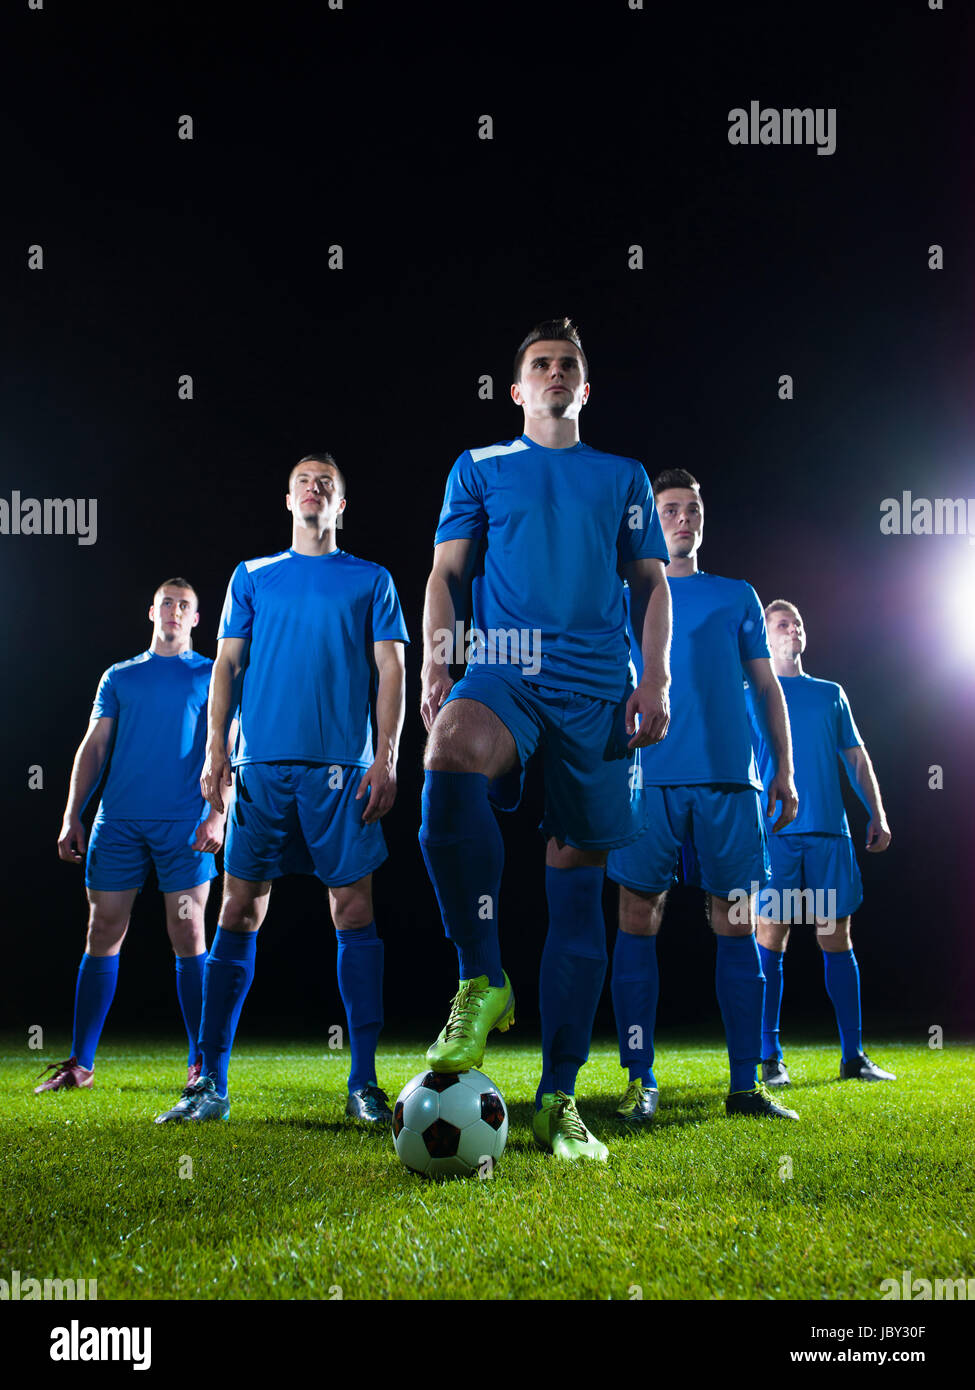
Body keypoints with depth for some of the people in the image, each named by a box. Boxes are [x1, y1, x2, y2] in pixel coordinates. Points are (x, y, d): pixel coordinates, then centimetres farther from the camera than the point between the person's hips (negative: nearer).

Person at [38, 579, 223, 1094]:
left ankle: (201, 1063, 4)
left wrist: (216, 814, -10)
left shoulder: (211, 676, 10)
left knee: (188, 935, -3)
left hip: (184, 823, -2)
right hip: (118, 821, 2)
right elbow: (93, 747, 13)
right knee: (103, 934, 2)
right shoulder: (119, 677, 17)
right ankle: (79, 1063, 7)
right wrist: (71, 817, 4)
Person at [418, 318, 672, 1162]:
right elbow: (447, 571, 13)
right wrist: (434, 664, -2)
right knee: (449, 758, -37)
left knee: (578, 878, -3)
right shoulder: (480, 467, 18)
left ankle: (558, 1102, 4)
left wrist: (655, 680, 2)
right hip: (505, 671, -1)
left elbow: (651, 583, 16)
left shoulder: (623, 477, 20)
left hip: (596, 687, 1)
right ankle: (482, 980, -25)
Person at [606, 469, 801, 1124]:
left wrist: (784, 770, 7)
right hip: (650, 778, -1)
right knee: (639, 922, -4)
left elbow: (767, 686, 16)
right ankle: (640, 1081, 3)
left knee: (737, 927, 1)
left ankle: (746, 1084, 6)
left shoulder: (737, 596, 18)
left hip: (730, 778, 2)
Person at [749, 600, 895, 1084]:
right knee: (771, 939, -4)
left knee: (837, 939, 3)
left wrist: (877, 814, 8)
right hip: (775, 832, -3)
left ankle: (853, 1056, 8)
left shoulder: (831, 694, 19)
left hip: (830, 831, 3)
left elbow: (857, 757, 18)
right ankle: (770, 1058, 2)